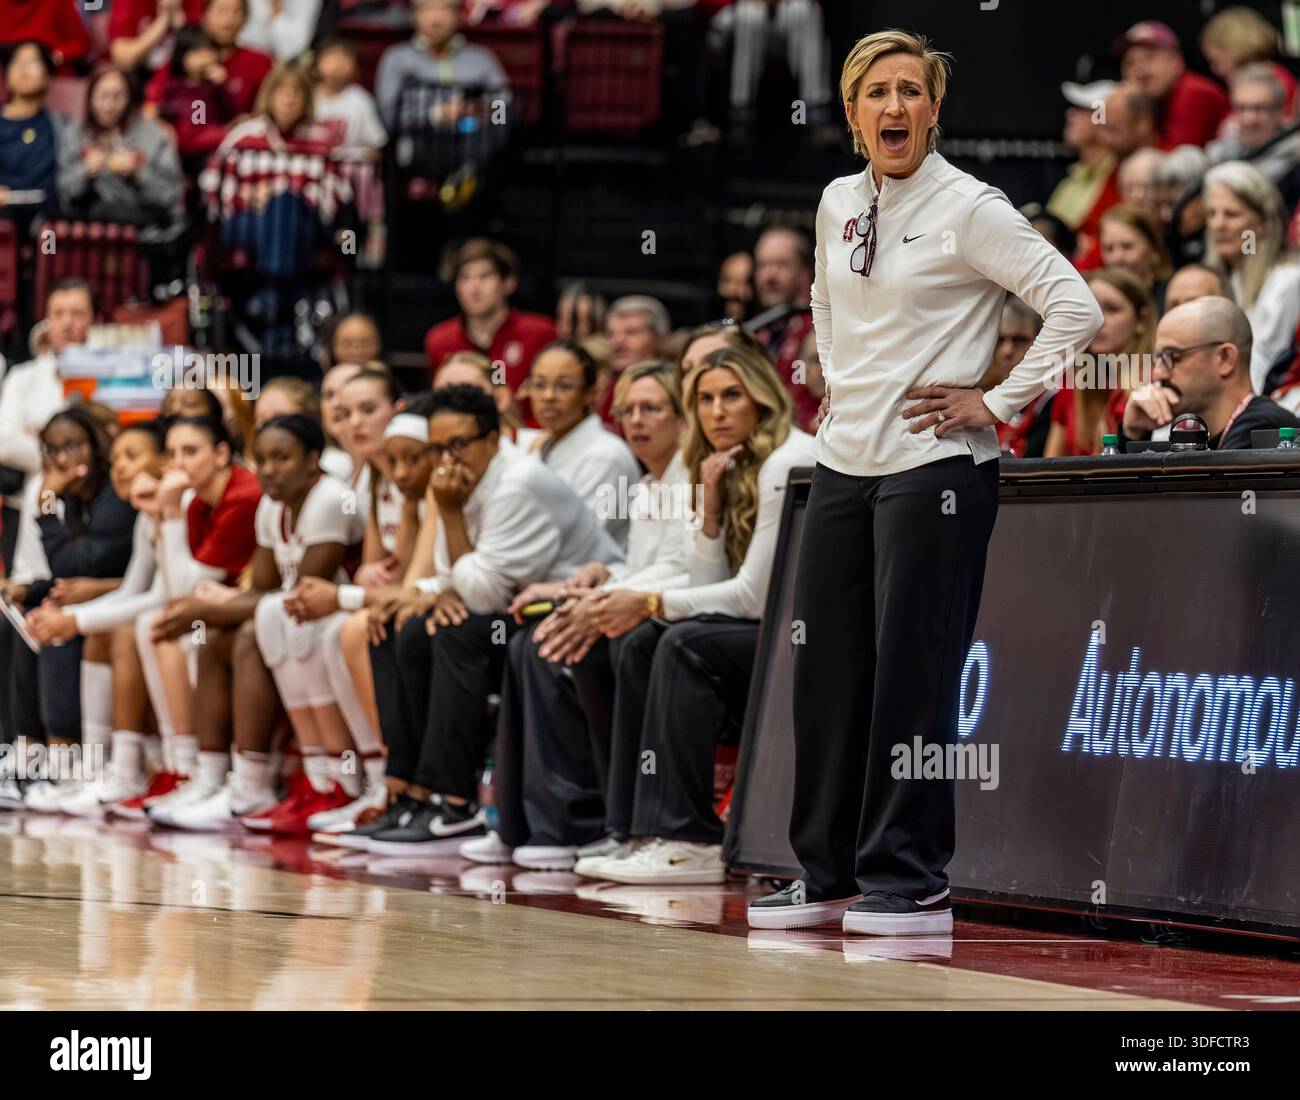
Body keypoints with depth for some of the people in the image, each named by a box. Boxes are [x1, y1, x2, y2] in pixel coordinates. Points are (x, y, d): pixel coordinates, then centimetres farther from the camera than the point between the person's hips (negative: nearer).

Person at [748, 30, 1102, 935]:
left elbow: (1075, 308, -15)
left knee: (912, 673, -6)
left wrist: (999, 403, -13)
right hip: (844, 463, 7)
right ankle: (828, 875, 18)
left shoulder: (969, 209, -9)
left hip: (935, 465, -7)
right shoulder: (839, 204, 10)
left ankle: (910, 884, 1)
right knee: (827, 667, 8)